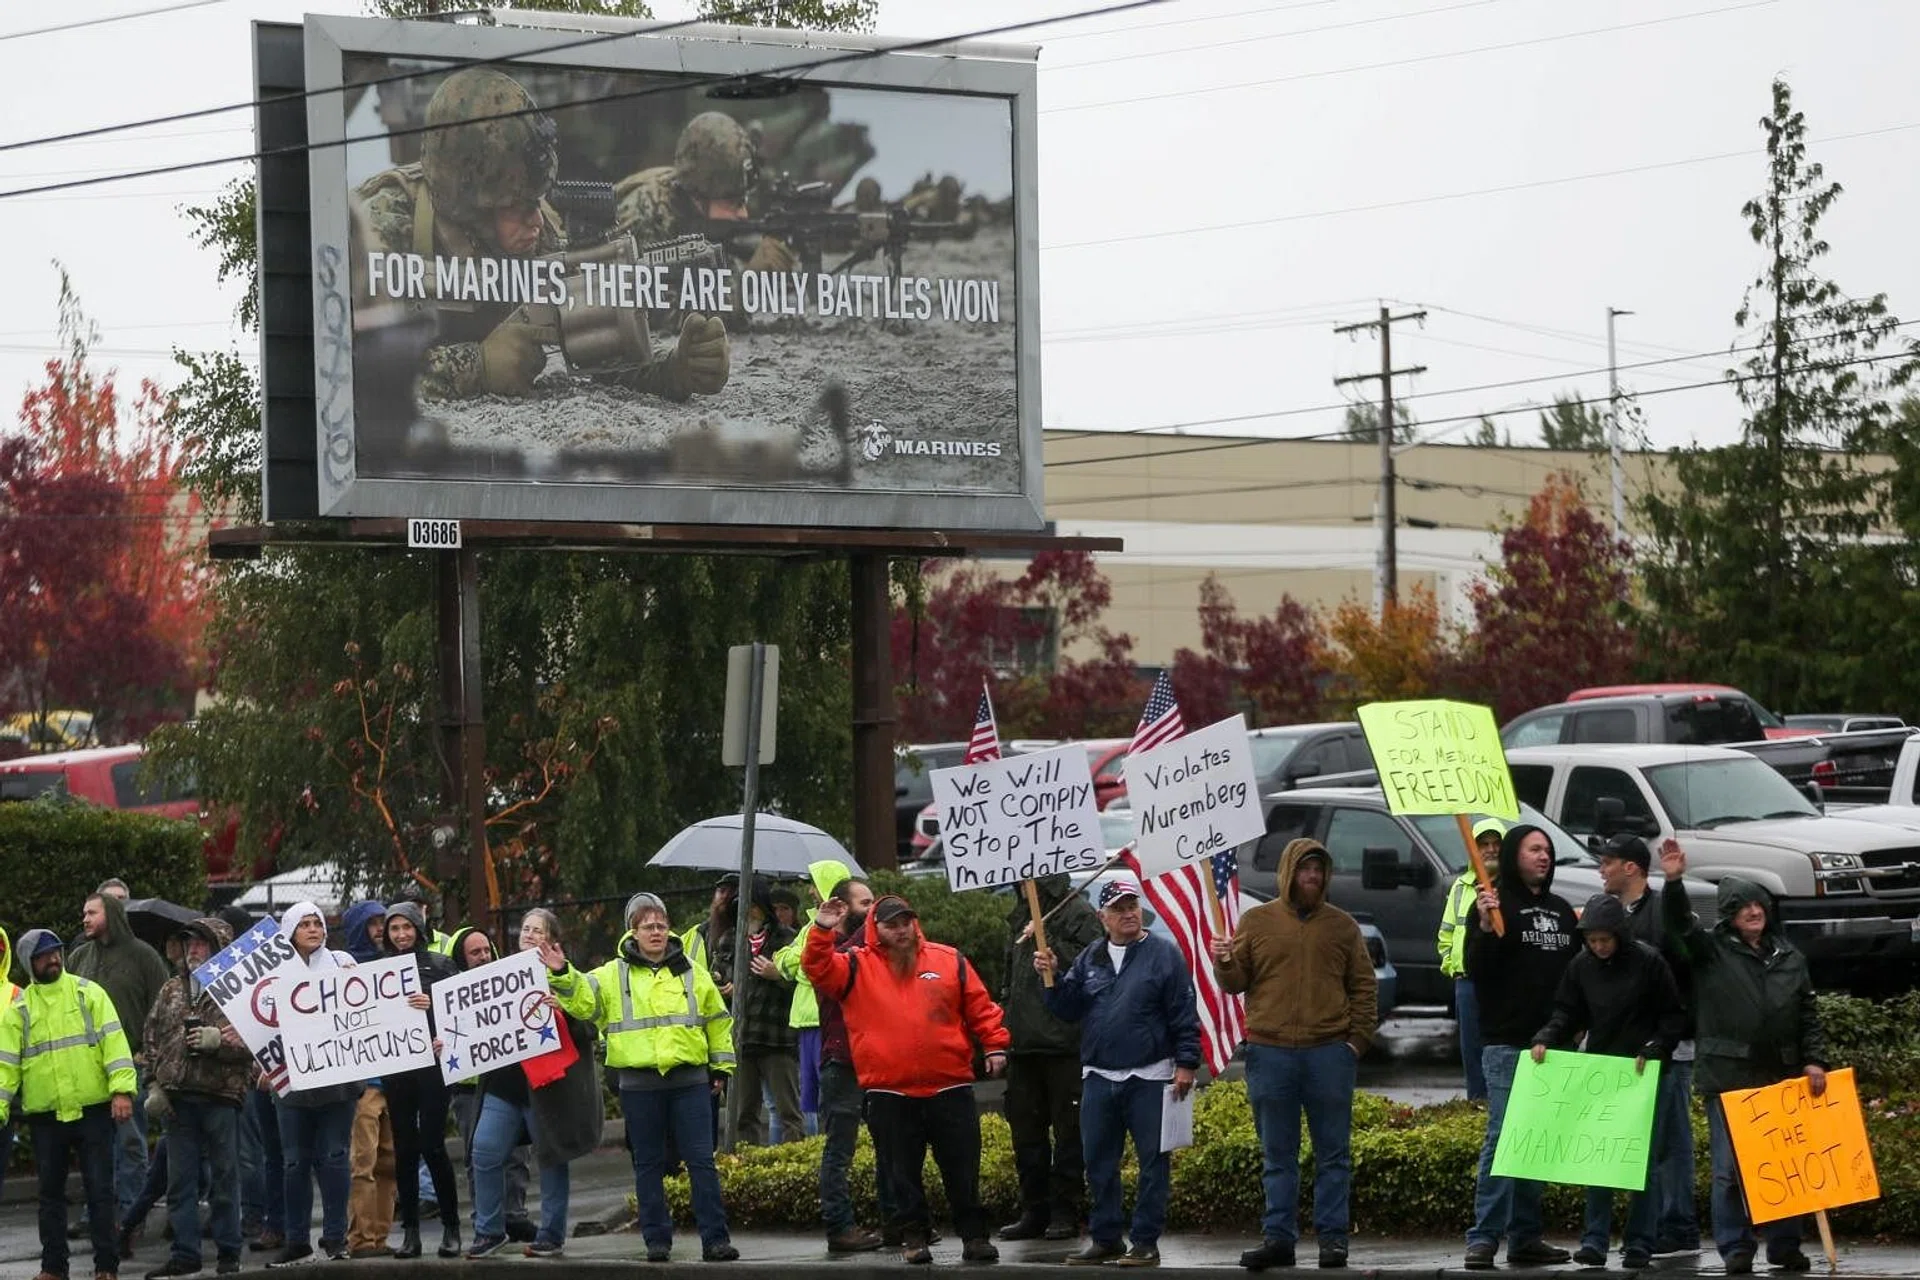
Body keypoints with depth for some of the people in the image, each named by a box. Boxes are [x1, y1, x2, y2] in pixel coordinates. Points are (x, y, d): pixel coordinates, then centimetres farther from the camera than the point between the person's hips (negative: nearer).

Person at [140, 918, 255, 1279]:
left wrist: (218, 1040, -20)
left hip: (221, 1098, -5)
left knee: (224, 1178, 3)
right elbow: (152, 1039, 16)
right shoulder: (172, 990, 13)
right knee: (180, 1180, 6)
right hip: (177, 1098, 5)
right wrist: (154, 1085, 8)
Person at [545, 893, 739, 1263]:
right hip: (639, 1084, 0)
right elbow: (583, 1000, -7)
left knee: (701, 1161, -2)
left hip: (689, 1079, 0)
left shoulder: (692, 973, 10)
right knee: (648, 1164, 5)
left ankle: (715, 1239, -1)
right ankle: (657, 1239, 11)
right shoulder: (614, 975, 5)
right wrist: (562, 975, -23)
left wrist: (721, 1066, 15)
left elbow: (718, 1021, 17)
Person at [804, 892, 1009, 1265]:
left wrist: (995, 1045, 0)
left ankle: (974, 1236, 12)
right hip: (889, 1093, -1)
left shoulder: (949, 961, 8)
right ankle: (913, 1237, 14)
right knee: (903, 1173, 5)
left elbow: (979, 1007, 9)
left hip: (950, 1088, 1)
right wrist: (822, 931, -21)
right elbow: (818, 969, -8)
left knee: (962, 1170, 4)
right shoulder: (857, 967, 5)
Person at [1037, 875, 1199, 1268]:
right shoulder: (1089, 959, 12)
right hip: (1099, 1079, 5)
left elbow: (1185, 1015, -4)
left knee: (1153, 1162, -1)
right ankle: (1104, 1237, 18)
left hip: (1149, 1080, -5)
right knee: (1099, 1162, 9)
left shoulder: (1163, 954, -2)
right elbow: (1067, 1009, 11)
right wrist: (1051, 978, -5)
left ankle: (1145, 1241, 4)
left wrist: (1186, 1063, -10)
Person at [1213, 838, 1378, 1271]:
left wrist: (1358, 1038, 0)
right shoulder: (1257, 922, 7)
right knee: (1278, 1155, 4)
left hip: (1330, 1053, 0)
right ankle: (1278, 1239, 7)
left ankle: (1333, 1238, 5)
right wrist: (1225, 964, -14)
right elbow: (1237, 982, 7)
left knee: (1333, 1153, 2)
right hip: (1270, 1053, 0)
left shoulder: (1341, 925, 8)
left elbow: (1363, 986, 9)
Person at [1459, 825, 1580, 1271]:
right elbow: (1476, 969, -11)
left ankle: (1526, 1237, 13)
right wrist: (1486, 928, -25)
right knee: (1503, 1136, -13)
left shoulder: (1561, 910, 17)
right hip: (1507, 1041, -7)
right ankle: (1484, 1238, -14)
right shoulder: (1495, 905, -3)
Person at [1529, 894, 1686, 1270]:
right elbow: (1567, 1013, 10)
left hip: (1642, 1073, -3)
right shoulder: (1581, 966, 2)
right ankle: (1594, 1240, 5)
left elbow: (1673, 1016, -3)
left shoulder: (1648, 963, -8)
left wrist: (1654, 1049, -16)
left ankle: (1640, 1243, 5)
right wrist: (1545, 1039, -7)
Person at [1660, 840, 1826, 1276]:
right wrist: (1674, 882, -30)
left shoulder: (1789, 957, 13)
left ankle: (1785, 1245, 15)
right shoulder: (1712, 949, 3)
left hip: (1781, 1075, 3)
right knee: (1730, 1166, -4)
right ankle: (1735, 1248, 1)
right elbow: (1679, 923, -13)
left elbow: (1809, 1014, 13)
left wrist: (1815, 1060, 3)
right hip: (1727, 1075, -3)